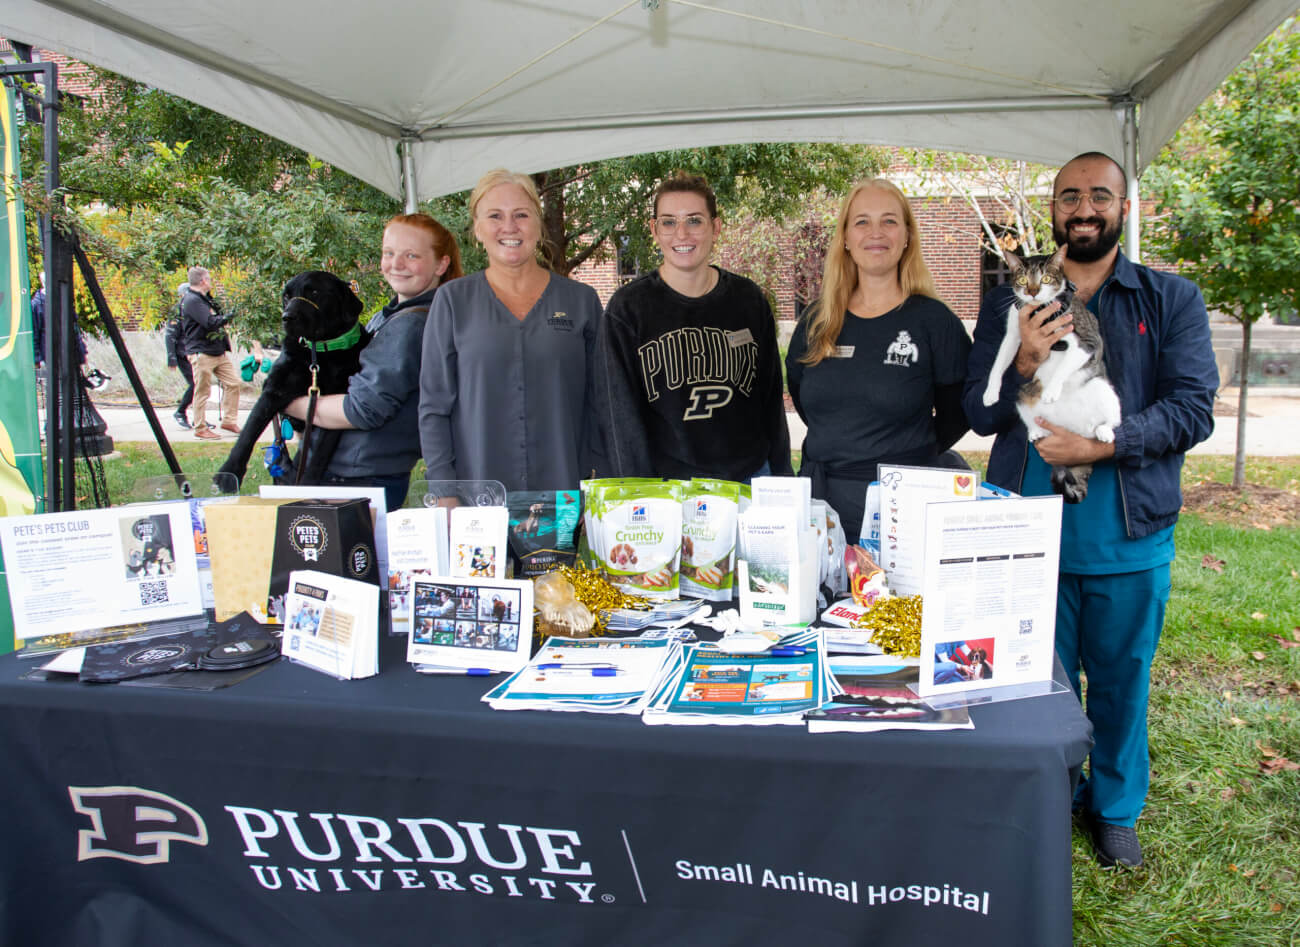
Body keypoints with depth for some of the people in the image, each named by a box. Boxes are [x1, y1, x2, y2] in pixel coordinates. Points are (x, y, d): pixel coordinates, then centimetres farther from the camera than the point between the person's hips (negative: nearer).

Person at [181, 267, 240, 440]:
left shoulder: (205, 298, 18)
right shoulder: (192, 300, -14)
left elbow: (217, 319, 27)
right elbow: (210, 322, -23)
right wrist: (226, 317, -9)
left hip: (219, 352, 10)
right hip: (201, 352, -9)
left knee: (232, 383, 6)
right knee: (202, 391, -3)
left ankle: (229, 420, 14)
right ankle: (200, 428, 5)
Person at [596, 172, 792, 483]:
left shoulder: (748, 300, 4)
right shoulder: (627, 308, -5)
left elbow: (771, 399, 10)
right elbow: (620, 413, -6)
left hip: (749, 479, 3)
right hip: (665, 488, -3)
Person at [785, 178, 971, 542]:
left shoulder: (933, 320, -4)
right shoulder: (816, 322, 7)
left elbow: (957, 413, 3)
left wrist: (909, 457, 6)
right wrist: (842, 450, 12)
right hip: (818, 497, 3)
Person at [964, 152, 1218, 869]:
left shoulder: (1172, 301, 4)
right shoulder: (1009, 305, 6)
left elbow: (1193, 408, -5)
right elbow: (978, 413, 1)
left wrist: (1104, 444, -18)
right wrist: (1025, 363, -18)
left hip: (1130, 538, 0)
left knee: (1121, 678, 13)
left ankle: (1115, 808, 34)